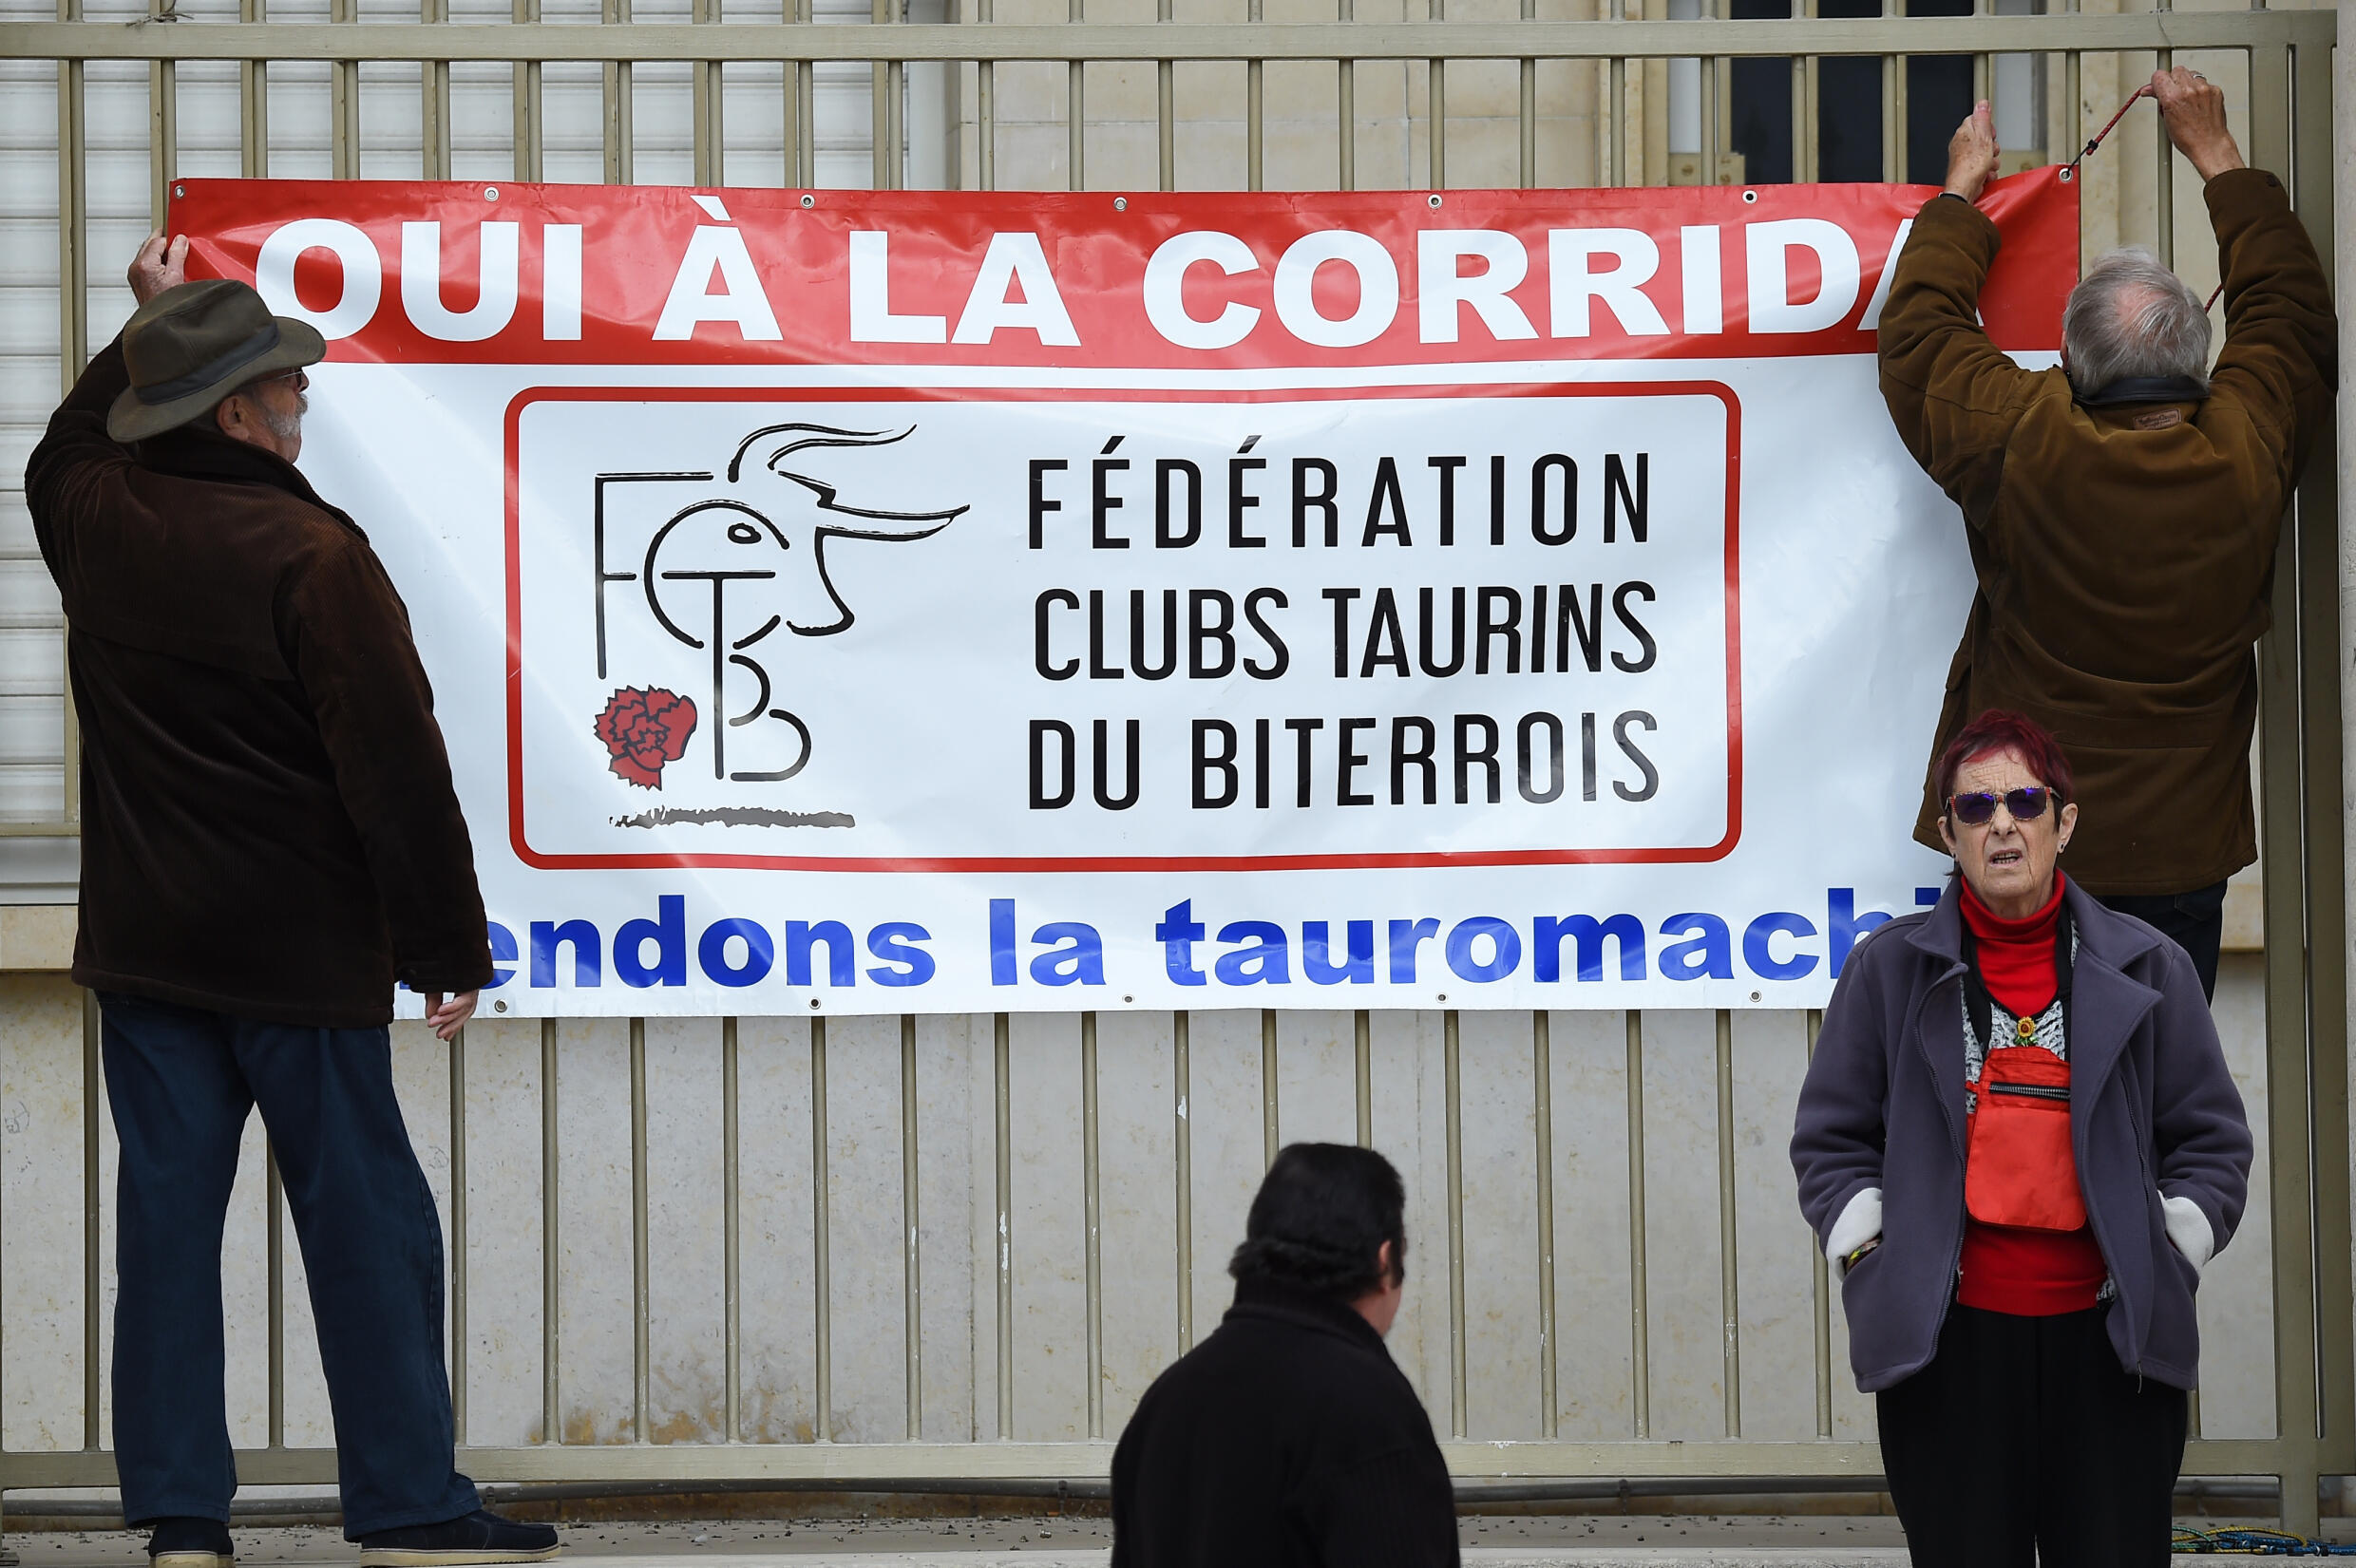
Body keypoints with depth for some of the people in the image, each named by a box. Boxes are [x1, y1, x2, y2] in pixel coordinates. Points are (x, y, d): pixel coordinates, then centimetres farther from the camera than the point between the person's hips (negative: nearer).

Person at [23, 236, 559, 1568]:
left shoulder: (100, 523, 4)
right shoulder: (312, 558, -16)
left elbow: (63, 458, 33)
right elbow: (398, 769, -16)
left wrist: (147, 332, 38)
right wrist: (448, 948, -9)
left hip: (146, 954, 6)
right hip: (298, 952, -6)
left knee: (169, 1212, 6)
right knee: (366, 1221, 1)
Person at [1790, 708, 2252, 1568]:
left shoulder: (2146, 967, 8)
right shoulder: (1889, 969, 7)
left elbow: (2212, 1140, 13)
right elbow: (1830, 1140, 11)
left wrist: (2171, 1253, 2)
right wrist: (1872, 1255, 0)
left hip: (2109, 1338, 1)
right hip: (1947, 1340, 0)